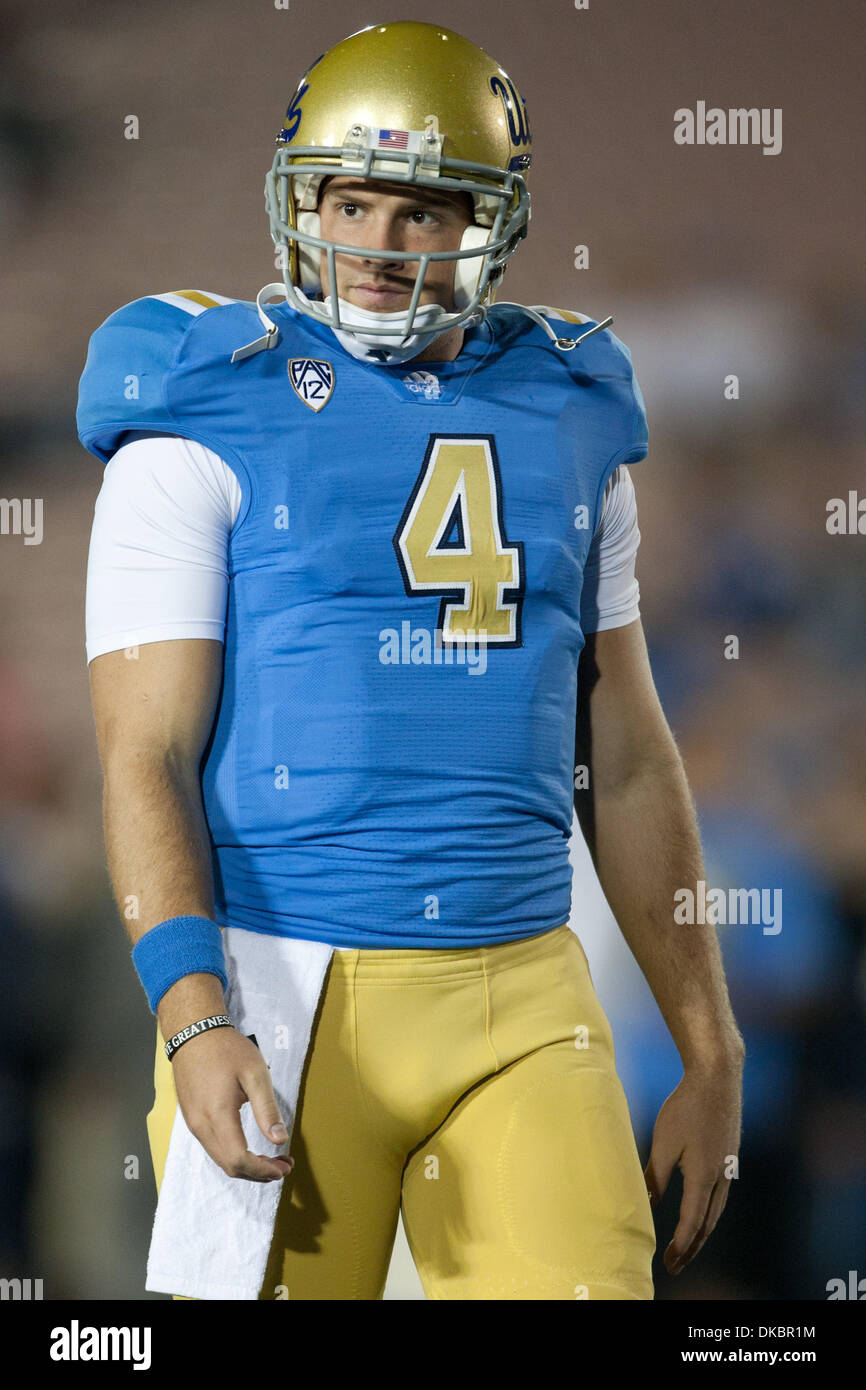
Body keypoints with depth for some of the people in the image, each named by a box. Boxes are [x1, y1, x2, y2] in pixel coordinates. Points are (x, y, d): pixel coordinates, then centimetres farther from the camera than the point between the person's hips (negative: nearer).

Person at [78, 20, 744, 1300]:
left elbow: (626, 766, 17)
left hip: (524, 1002, 4)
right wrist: (193, 1019, -21)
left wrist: (710, 1051, 16)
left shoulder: (565, 415, 13)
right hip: (287, 1003, -3)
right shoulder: (209, 415, -2)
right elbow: (145, 755, -7)